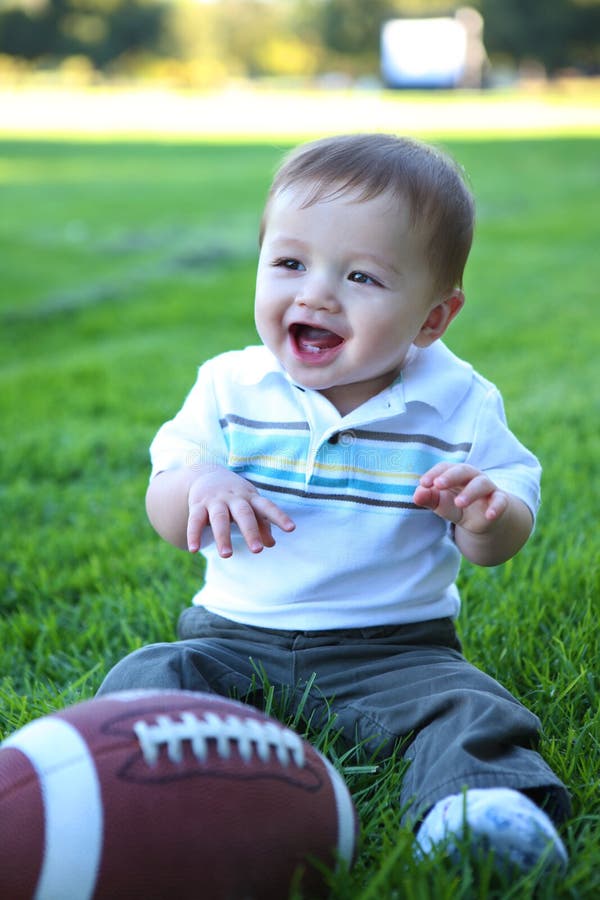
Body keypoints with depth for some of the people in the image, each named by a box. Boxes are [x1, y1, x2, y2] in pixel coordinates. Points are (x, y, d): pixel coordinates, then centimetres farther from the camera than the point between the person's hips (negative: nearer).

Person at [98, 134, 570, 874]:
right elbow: (167, 520, 3)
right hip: (235, 635, 2)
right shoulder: (229, 388, 1)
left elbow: (502, 543, -1)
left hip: (394, 646, -2)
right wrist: (198, 485, -23)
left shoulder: (458, 405, -4)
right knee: (147, 676, -20)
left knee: (463, 706, -27)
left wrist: (485, 513, -27)